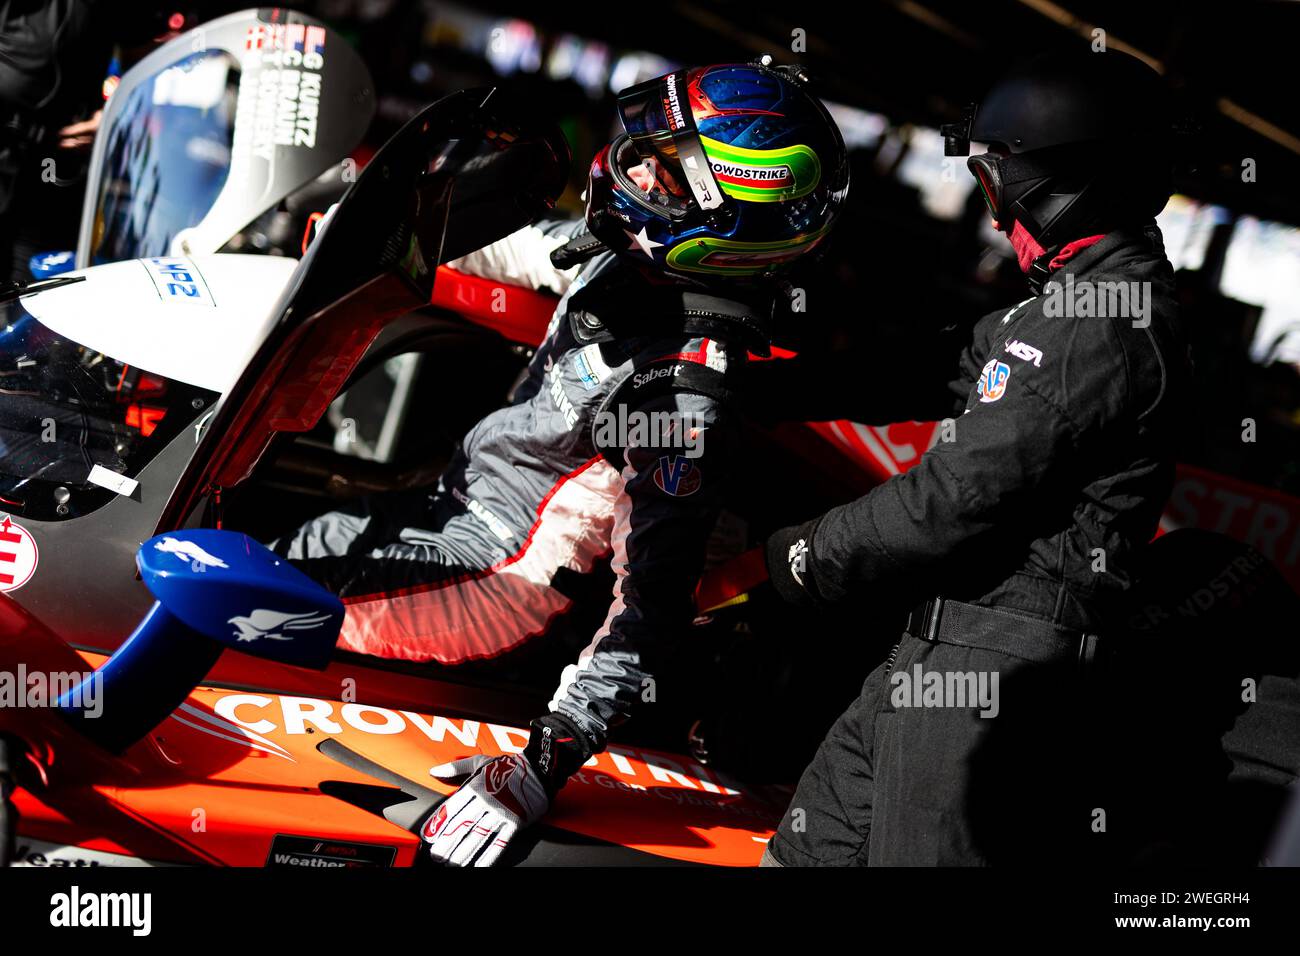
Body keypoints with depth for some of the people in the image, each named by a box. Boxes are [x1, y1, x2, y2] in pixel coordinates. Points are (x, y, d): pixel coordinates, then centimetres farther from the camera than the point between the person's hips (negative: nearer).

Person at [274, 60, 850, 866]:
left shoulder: (683, 387, -35)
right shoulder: (624, 244, -11)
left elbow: (653, 603, -32)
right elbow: (530, 252, 13)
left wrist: (539, 770, -33)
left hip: (497, 566, -9)